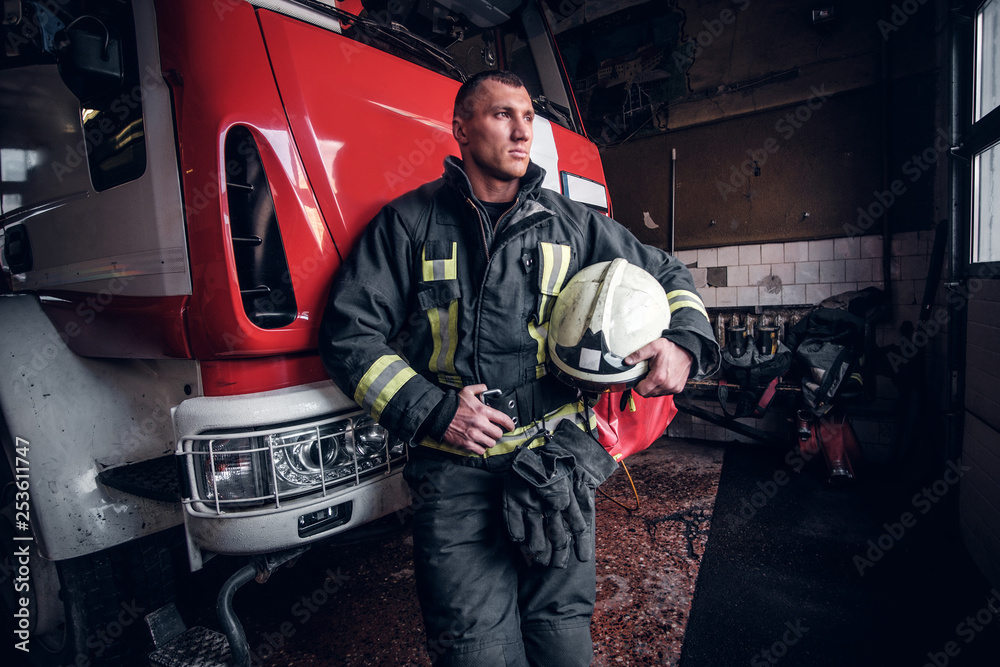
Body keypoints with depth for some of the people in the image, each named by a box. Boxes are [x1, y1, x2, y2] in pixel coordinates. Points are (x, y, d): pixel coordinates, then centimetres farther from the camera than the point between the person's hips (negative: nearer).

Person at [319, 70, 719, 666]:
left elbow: (668, 276, 18)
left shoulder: (572, 224, 9)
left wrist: (686, 342, -4)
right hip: (456, 468, -1)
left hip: (557, 460, 2)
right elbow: (349, 332, 1)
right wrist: (430, 410, -10)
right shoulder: (410, 222, 3)